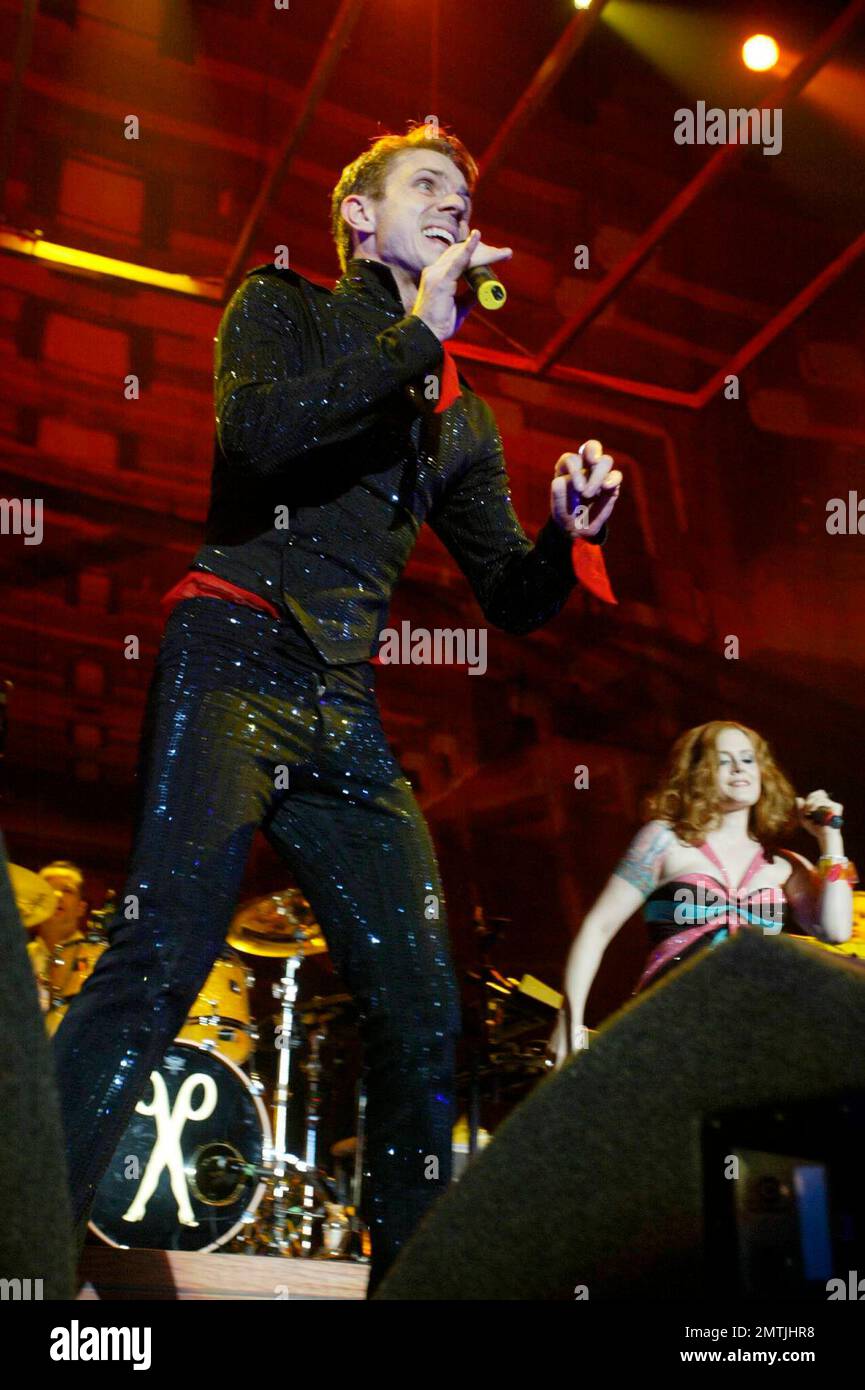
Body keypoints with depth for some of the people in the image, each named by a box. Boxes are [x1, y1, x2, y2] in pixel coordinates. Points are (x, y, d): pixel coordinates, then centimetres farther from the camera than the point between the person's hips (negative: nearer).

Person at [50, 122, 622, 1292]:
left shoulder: (461, 416, 24)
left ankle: (409, 1270, 12)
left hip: (345, 709, 5)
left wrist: (567, 534, -1)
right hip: (236, 651, -5)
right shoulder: (280, 307, 13)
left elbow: (511, 600, 20)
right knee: (162, 960, -22)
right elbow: (259, 430, -10)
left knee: (422, 1011, -2)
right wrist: (419, 331, -6)